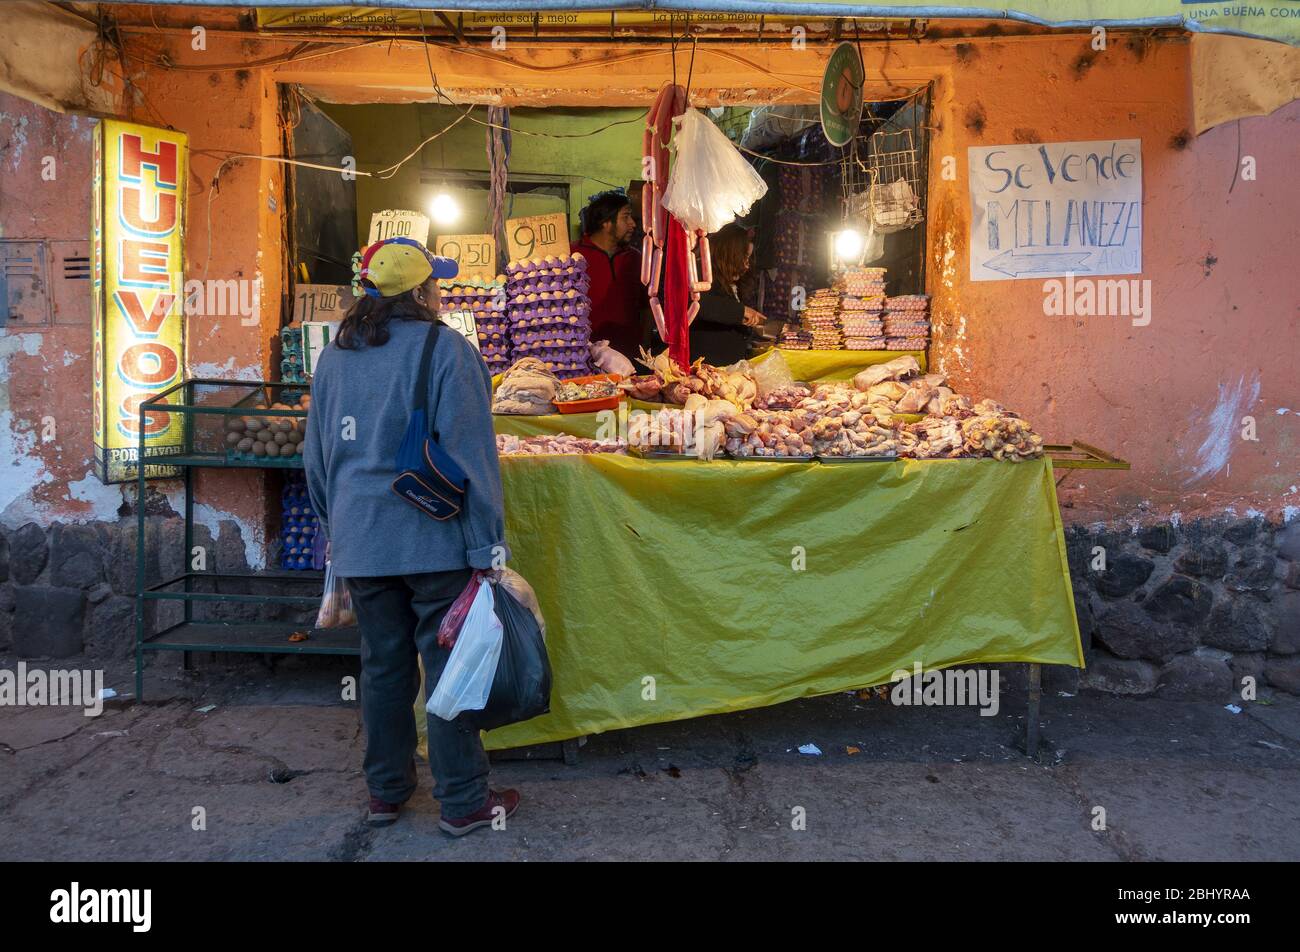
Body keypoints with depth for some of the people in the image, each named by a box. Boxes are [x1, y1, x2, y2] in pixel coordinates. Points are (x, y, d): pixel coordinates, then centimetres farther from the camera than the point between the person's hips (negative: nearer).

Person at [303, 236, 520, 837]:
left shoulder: (333, 357, 10)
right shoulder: (445, 350, -9)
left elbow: (316, 457, 17)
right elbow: (470, 453, -13)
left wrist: (334, 529, 26)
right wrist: (487, 544, -10)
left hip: (360, 545, 6)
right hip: (434, 540, -5)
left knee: (383, 665, 15)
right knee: (448, 666, 3)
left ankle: (385, 792, 29)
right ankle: (462, 802, 14)